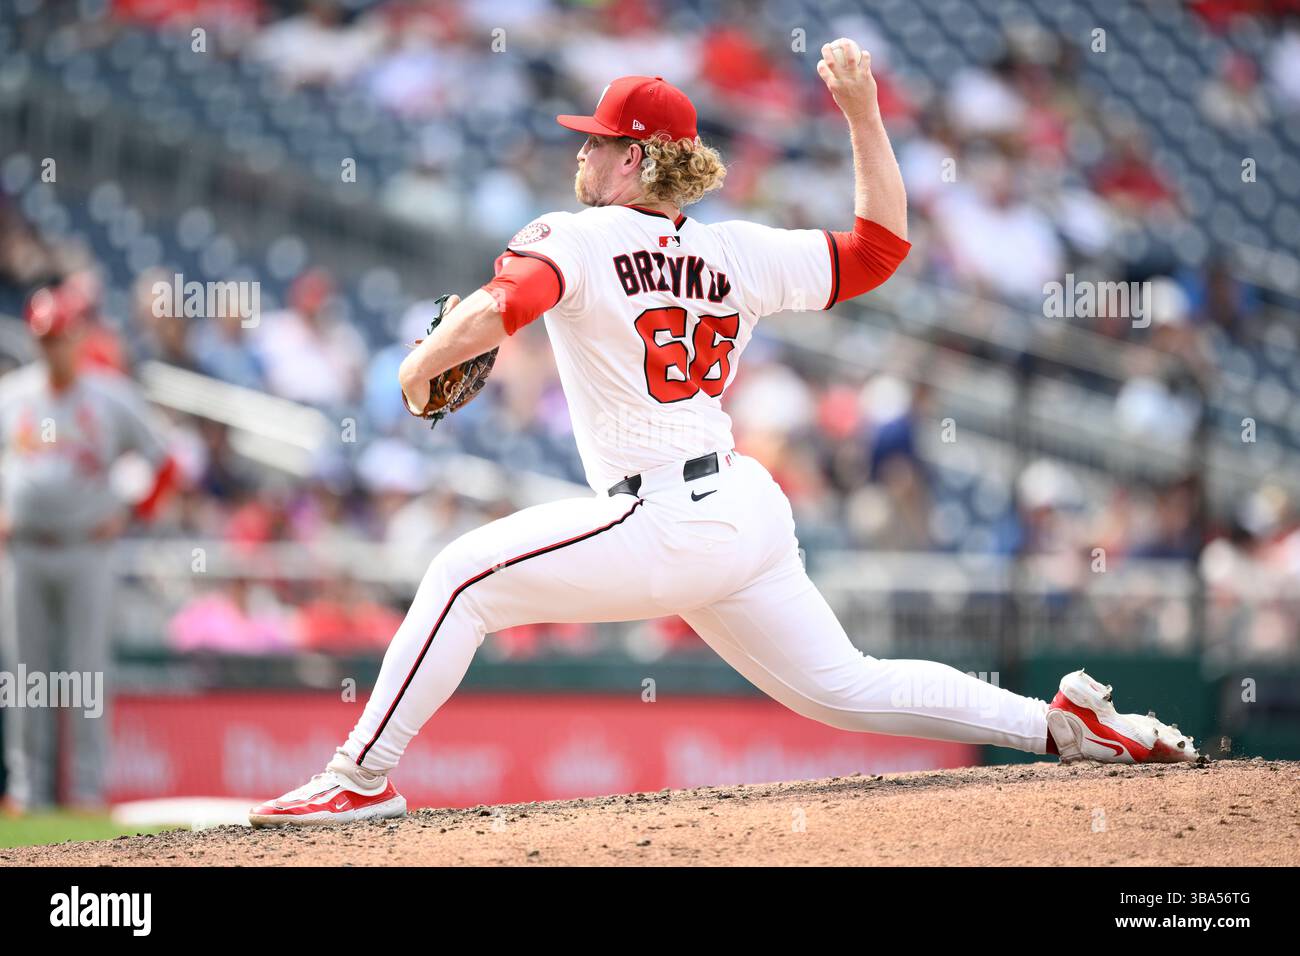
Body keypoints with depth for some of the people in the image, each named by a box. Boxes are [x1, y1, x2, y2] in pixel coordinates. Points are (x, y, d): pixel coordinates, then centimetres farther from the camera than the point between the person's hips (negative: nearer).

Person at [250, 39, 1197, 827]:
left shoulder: (573, 240, -6)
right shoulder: (737, 253, 11)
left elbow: (496, 311, -25)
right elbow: (881, 245, 16)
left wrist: (422, 368, -8)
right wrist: (863, 112, 16)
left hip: (669, 529, -7)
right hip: (754, 511, 7)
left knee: (463, 577, -3)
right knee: (846, 688, 17)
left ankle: (363, 776, -6)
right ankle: (1066, 723, 9)